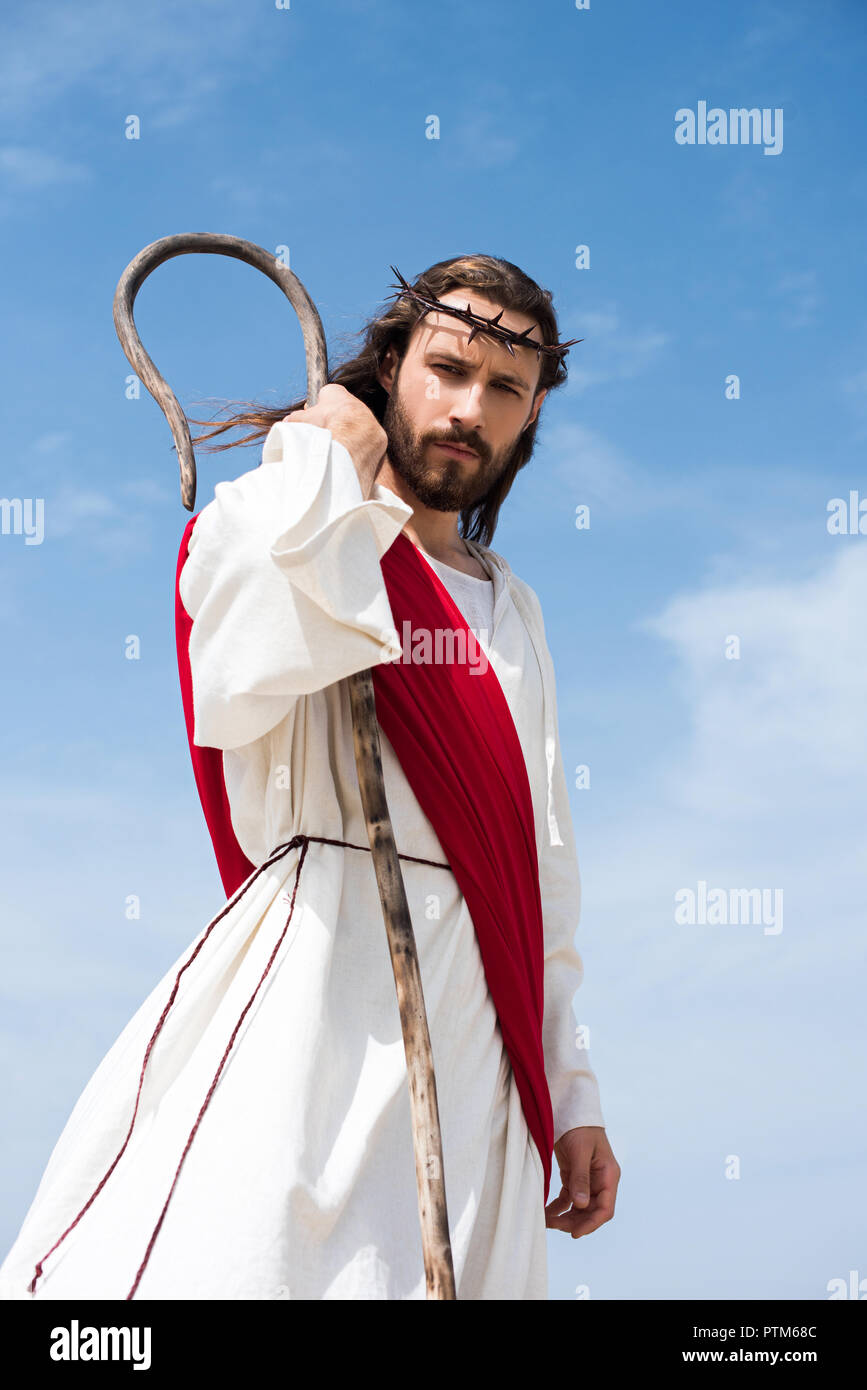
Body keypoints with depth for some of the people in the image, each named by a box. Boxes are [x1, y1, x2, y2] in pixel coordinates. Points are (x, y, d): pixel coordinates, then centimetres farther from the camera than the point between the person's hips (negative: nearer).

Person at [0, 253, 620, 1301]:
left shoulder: (513, 613, 23)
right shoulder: (269, 521, 3)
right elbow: (244, 677, -22)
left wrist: (569, 1090, 19)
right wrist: (334, 464, -9)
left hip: (481, 1051, 6)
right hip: (310, 992, -6)